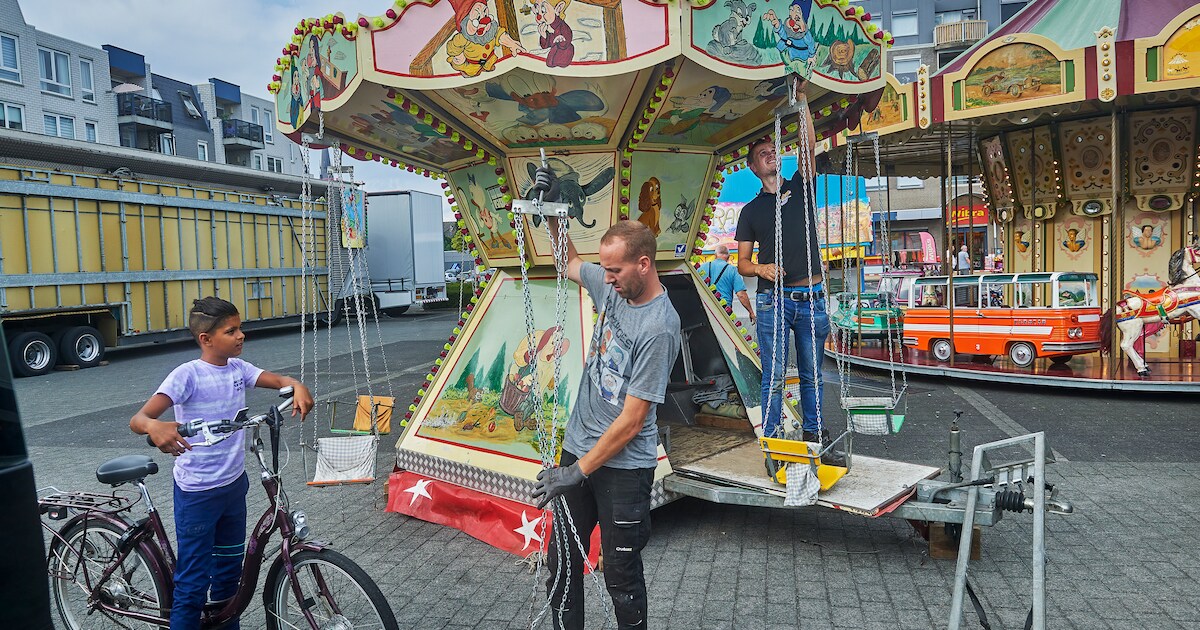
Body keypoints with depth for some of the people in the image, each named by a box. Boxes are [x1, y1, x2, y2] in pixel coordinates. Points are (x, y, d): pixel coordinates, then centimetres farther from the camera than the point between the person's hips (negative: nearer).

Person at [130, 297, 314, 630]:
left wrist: (297, 387, -25)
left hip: (234, 484, 7)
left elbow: (279, 380, 0)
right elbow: (137, 419, -26)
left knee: (229, 568, 21)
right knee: (193, 581, 3)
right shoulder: (188, 374, -19)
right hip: (197, 493, -7)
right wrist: (155, 426, -50)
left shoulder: (238, 368, 0)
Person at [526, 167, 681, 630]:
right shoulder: (613, 287, 0)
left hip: (623, 467, -7)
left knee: (621, 574, 7)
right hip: (577, 449, 7)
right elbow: (569, 263, 23)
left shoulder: (658, 327, -22)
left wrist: (579, 471, -17)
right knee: (561, 561, 15)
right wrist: (552, 211, 11)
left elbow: (631, 421, -20)